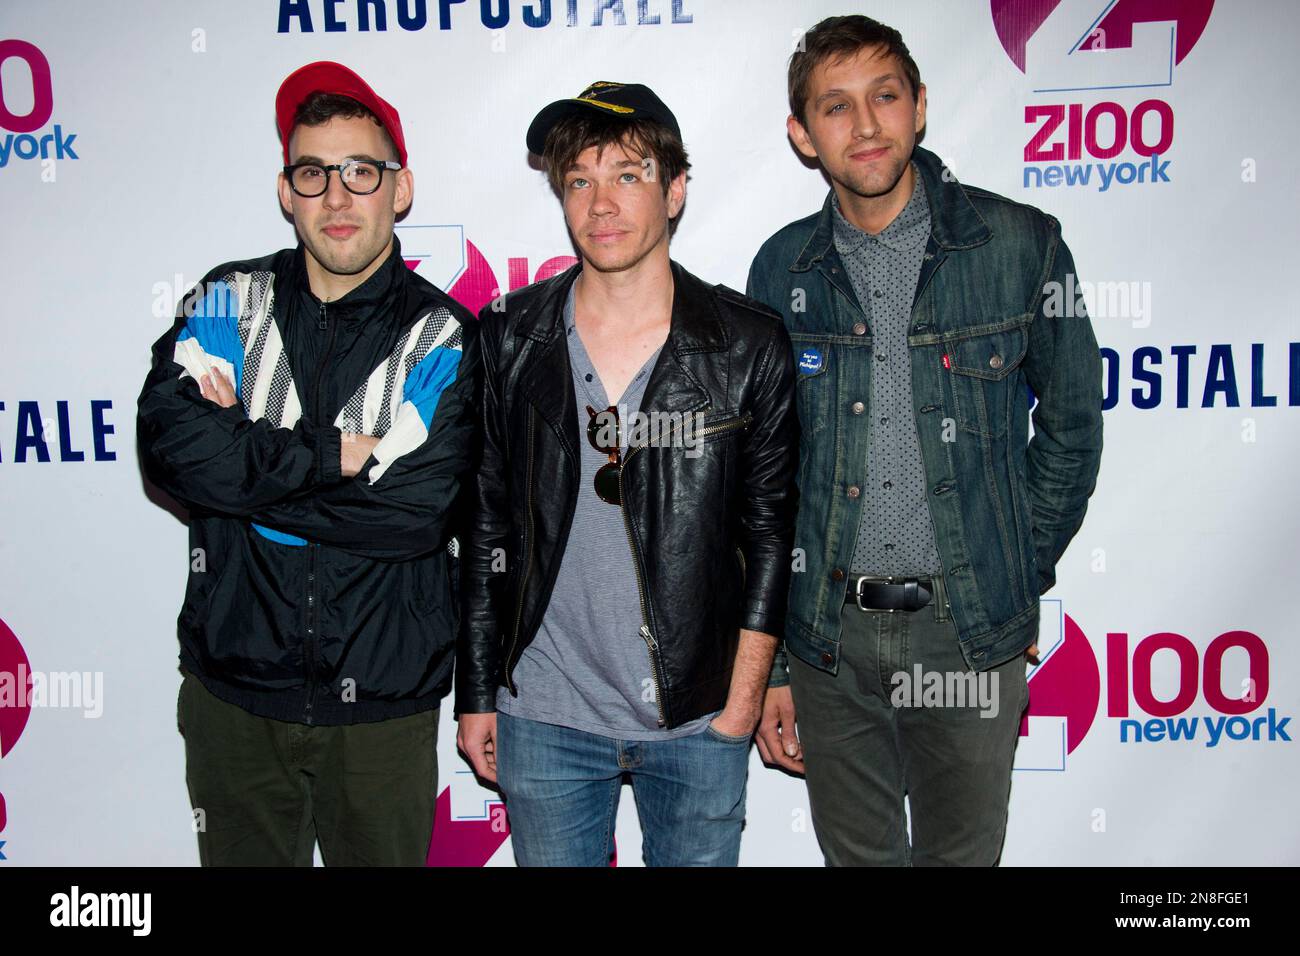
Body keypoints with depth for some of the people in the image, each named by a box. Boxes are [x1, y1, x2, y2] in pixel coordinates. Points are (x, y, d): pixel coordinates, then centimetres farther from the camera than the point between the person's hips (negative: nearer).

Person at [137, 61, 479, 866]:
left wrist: (244, 465, -14)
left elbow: (418, 510, -18)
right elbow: (171, 443, -14)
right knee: (243, 856, 18)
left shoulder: (440, 336, -5)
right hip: (233, 686, 2)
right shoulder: (230, 301, 2)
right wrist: (336, 457, -18)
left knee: (382, 857, 15)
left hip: (382, 701, -1)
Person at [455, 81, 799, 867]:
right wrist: (477, 694, 5)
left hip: (701, 719, 0)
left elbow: (770, 528, 0)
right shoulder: (509, 338, -1)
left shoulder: (749, 346, -5)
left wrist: (745, 694, -3)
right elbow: (484, 523, 3)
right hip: (544, 718, 1)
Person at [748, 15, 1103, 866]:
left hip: (970, 635, -1)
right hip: (826, 636, 2)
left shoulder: (1019, 245, -5)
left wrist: (1017, 581, 5)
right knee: (855, 853, 17)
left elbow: (1071, 427, 6)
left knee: (963, 852, 13)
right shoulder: (782, 271, 1)